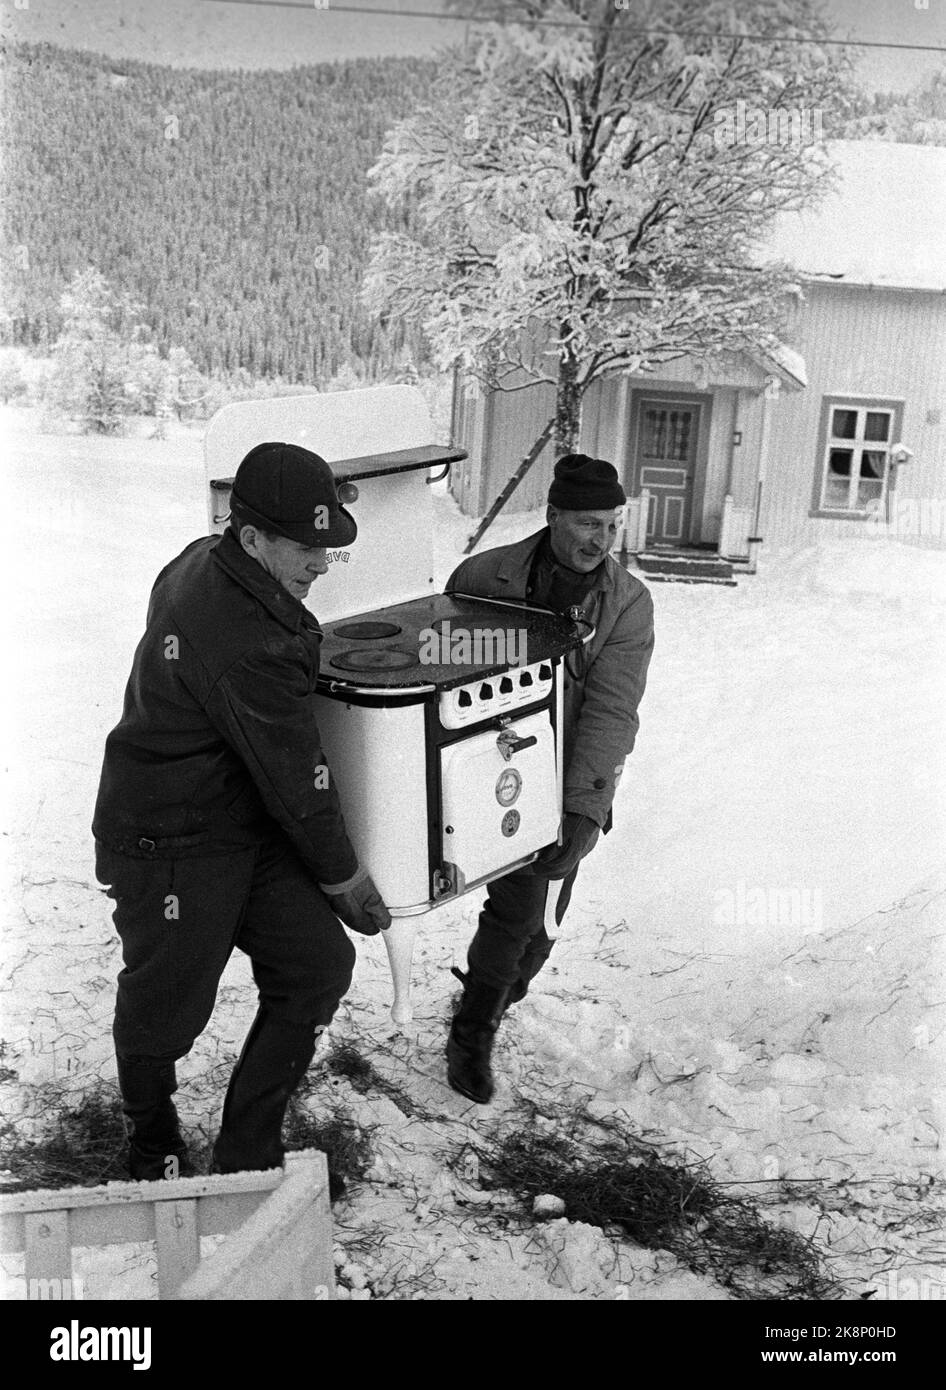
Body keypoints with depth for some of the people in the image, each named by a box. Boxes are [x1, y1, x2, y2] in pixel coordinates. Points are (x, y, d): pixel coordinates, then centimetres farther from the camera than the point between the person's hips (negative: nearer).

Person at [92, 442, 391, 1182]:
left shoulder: (202, 561, -1)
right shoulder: (247, 645, -30)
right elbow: (296, 777, -21)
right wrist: (342, 876, -7)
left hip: (246, 826, 10)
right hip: (171, 850, -10)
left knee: (319, 964, 6)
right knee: (167, 1009, 9)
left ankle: (246, 1157, 19)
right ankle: (152, 1146, 40)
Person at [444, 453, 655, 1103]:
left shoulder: (628, 604, -9)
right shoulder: (484, 577, -8)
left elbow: (610, 712, -17)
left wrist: (583, 811, -28)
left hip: (569, 784, 2)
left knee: (537, 924, 10)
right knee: (520, 909, -11)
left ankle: (477, 1026, 38)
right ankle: (473, 1031, 14)